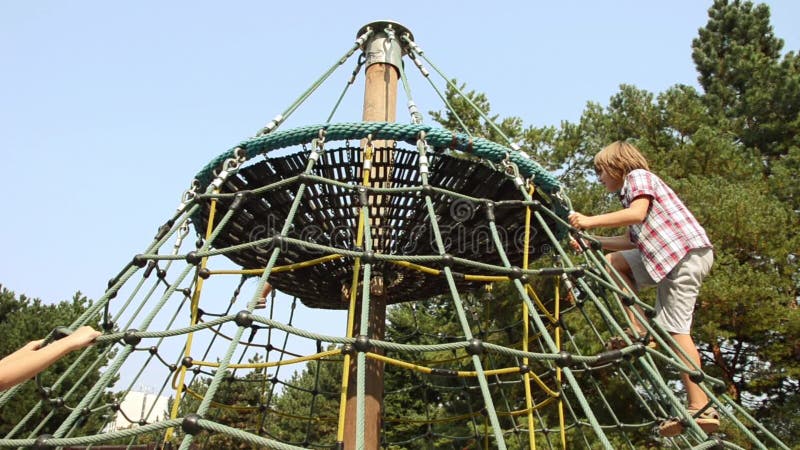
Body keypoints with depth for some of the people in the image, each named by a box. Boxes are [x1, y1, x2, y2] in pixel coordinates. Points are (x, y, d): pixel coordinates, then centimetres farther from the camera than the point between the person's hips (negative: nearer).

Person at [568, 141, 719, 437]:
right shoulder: (630, 190, 26)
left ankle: (700, 408, -10)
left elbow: (637, 213, -20)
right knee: (612, 262, 9)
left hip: (687, 252, -9)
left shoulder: (638, 175, 0)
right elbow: (632, 240, 21)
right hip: (666, 255, 9)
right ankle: (638, 331, 1)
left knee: (674, 328, -11)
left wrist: (590, 222, -18)